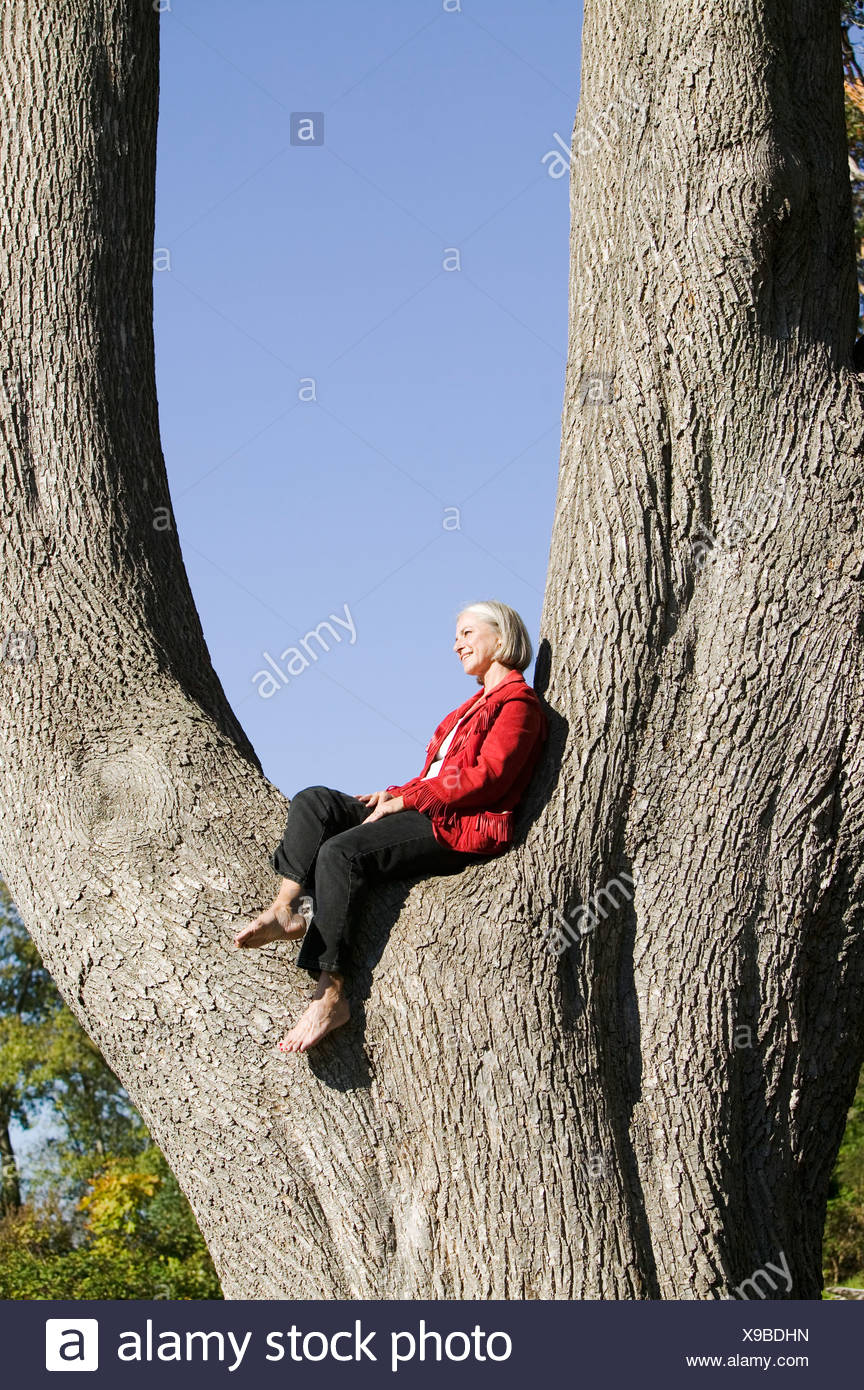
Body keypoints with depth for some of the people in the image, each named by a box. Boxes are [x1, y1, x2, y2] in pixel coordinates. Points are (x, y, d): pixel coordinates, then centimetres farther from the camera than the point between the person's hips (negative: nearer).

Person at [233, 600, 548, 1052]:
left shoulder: (519, 704, -1)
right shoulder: (479, 703, 29)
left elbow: (484, 777, -14)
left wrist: (405, 799, -12)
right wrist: (395, 794, 4)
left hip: (462, 827, -10)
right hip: (426, 813, 10)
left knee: (341, 853, -29)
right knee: (313, 802, -8)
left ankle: (330, 994, -30)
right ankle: (285, 910, -26)